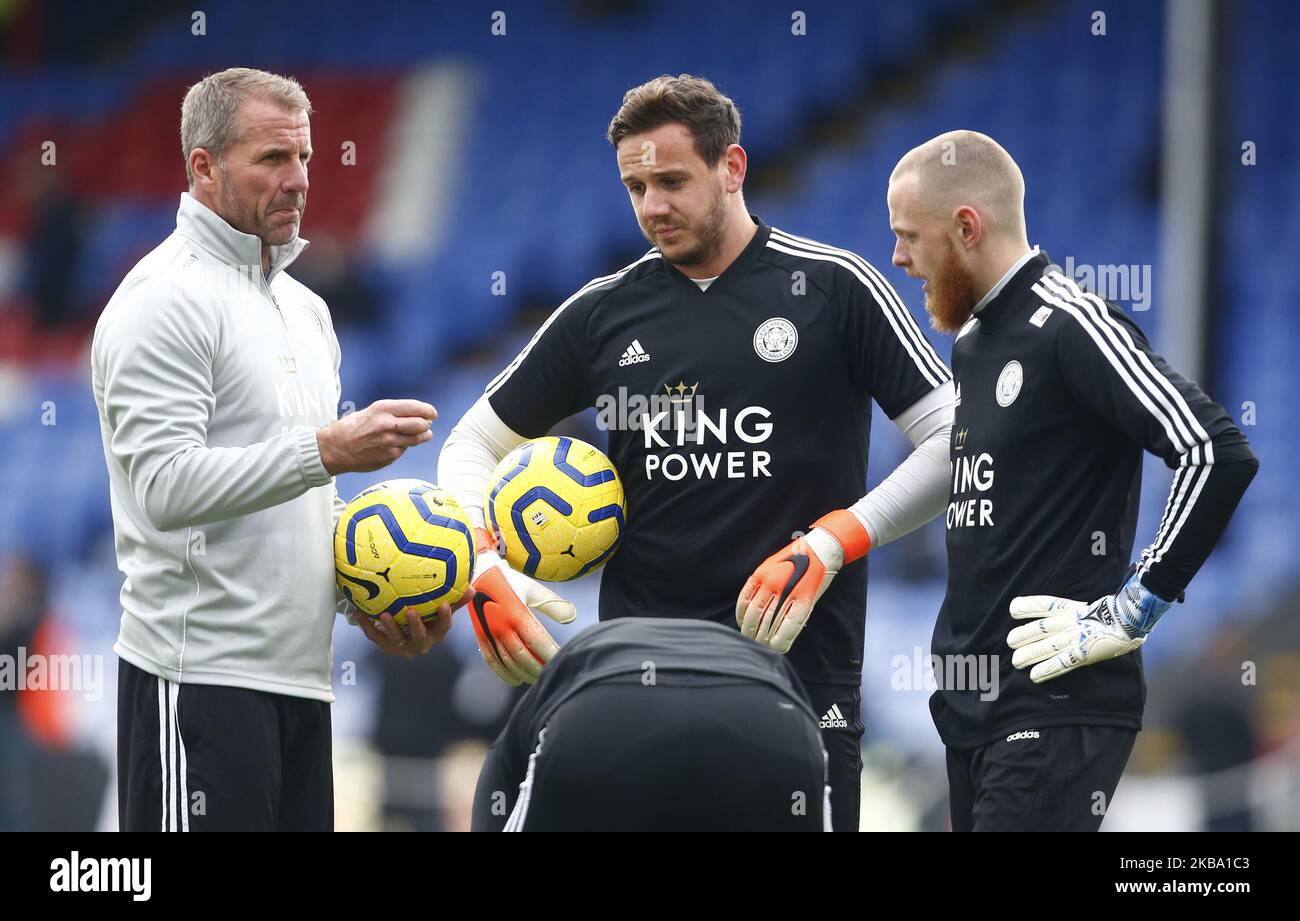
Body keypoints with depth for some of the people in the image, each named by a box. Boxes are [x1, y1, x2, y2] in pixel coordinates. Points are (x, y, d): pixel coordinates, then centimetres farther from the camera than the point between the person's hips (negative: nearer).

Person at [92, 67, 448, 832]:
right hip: (201, 676, -9)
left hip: (299, 675, 9)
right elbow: (166, 486, -20)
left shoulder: (303, 309, 20)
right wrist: (326, 449, -26)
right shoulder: (166, 300, -9)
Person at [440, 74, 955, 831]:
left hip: (799, 662, -3)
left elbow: (953, 443, -3)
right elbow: (475, 444, 18)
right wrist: (484, 570, 0)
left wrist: (829, 545, -12)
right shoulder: (602, 312, 9)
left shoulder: (834, 288, -1)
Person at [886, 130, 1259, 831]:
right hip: (971, 706, 9)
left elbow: (1218, 455, -21)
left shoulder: (1072, 326, -11)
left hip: (1060, 703, -9)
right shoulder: (969, 342, 18)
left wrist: (1134, 609, -18)